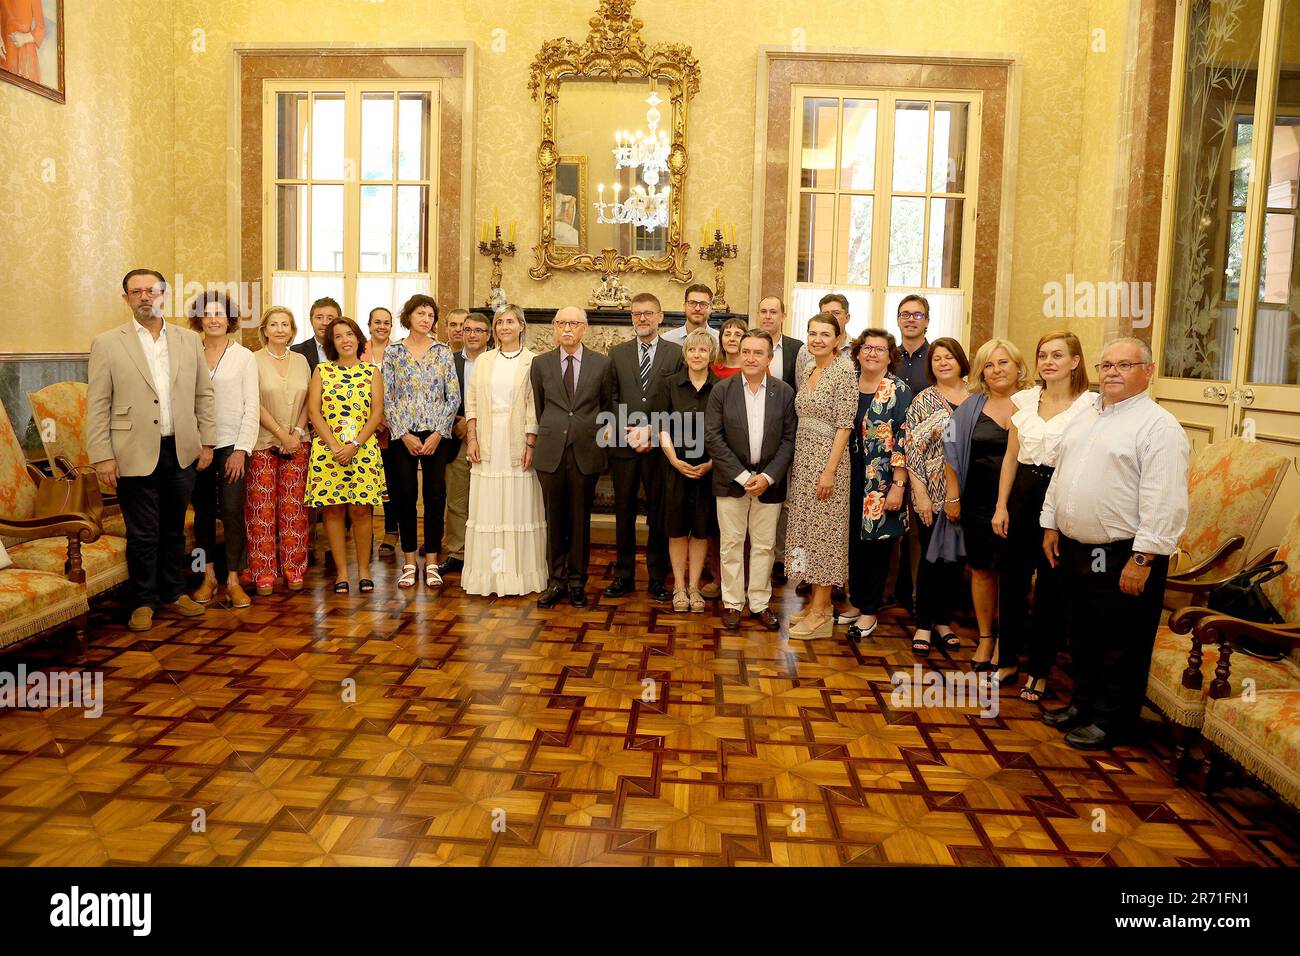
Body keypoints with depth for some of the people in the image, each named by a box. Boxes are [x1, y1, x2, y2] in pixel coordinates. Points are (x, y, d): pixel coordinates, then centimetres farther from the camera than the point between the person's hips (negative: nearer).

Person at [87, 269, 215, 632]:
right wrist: (102, 456, -8)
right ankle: (143, 602, 19)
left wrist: (206, 441, 6)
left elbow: (203, 394, 11)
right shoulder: (107, 343, -2)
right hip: (136, 455, -3)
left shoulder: (189, 340, 8)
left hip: (181, 452, 3)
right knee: (142, 534, 5)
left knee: (174, 530, 15)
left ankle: (173, 592, 29)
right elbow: (97, 405, -3)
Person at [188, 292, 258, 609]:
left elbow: (251, 407, -2)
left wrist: (241, 449, -9)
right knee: (203, 512, 7)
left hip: (232, 444, -2)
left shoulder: (244, 357, 2)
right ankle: (209, 577, 18)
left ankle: (233, 580, 2)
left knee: (232, 511, -7)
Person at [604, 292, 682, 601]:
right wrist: (629, 432, -8)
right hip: (623, 446, 2)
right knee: (624, 514, 9)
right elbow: (612, 399, 5)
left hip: (659, 446, -2)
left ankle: (657, 578, 17)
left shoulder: (676, 354, 1)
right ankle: (624, 576, 20)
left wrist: (653, 431, -12)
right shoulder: (617, 353, 8)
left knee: (658, 515, 6)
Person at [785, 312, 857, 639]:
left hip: (827, 458, -8)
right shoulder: (805, 368, 11)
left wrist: (829, 470, -18)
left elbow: (844, 425, -14)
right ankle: (817, 602, 21)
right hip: (802, 458, 8)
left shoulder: (844, 370, -11)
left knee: (824, 530, -2)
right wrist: (797, 461, 9)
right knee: (807, 528, 11)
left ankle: (821, 613, 5)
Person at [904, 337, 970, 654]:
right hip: (933, 495, -3)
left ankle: (943, 620, 25)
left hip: (965, 495, 3)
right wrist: (921, 494, -13)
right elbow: (913, 450, -7)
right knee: (931, 557, 2)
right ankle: (923, 624, 15)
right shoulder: (923, 401, -3)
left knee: (955, 559, 10)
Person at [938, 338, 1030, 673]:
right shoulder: (971, 407, 4)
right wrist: (953, 497, 2)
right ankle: (985, 638, 24)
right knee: (982, 570, 9)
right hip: (979, 503, 2)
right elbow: (952, 452, 6)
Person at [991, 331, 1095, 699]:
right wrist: (1001, 505, 6)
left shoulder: (1090, 405, -7)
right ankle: (1007, 658, 28)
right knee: (1012, 578, 12)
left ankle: (1039, 670, 20)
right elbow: (1011, 456, 10)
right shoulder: (1024, 400, 6)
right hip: (1023, 492, 4)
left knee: (1050, 586, 5)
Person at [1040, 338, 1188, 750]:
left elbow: (1163, 502, -19)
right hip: (1075, 549, 8)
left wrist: (1142, 560, -22)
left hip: (1123, 558, -8)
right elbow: (1059, 473, 19)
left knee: (1121, 648, 6)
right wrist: (1051, 525, 14)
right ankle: (1084, 704, 36)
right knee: (1082, 638, 20)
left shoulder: (1158, 426, -13)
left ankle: (1111, 721, 20)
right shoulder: (1085, 417, 13)